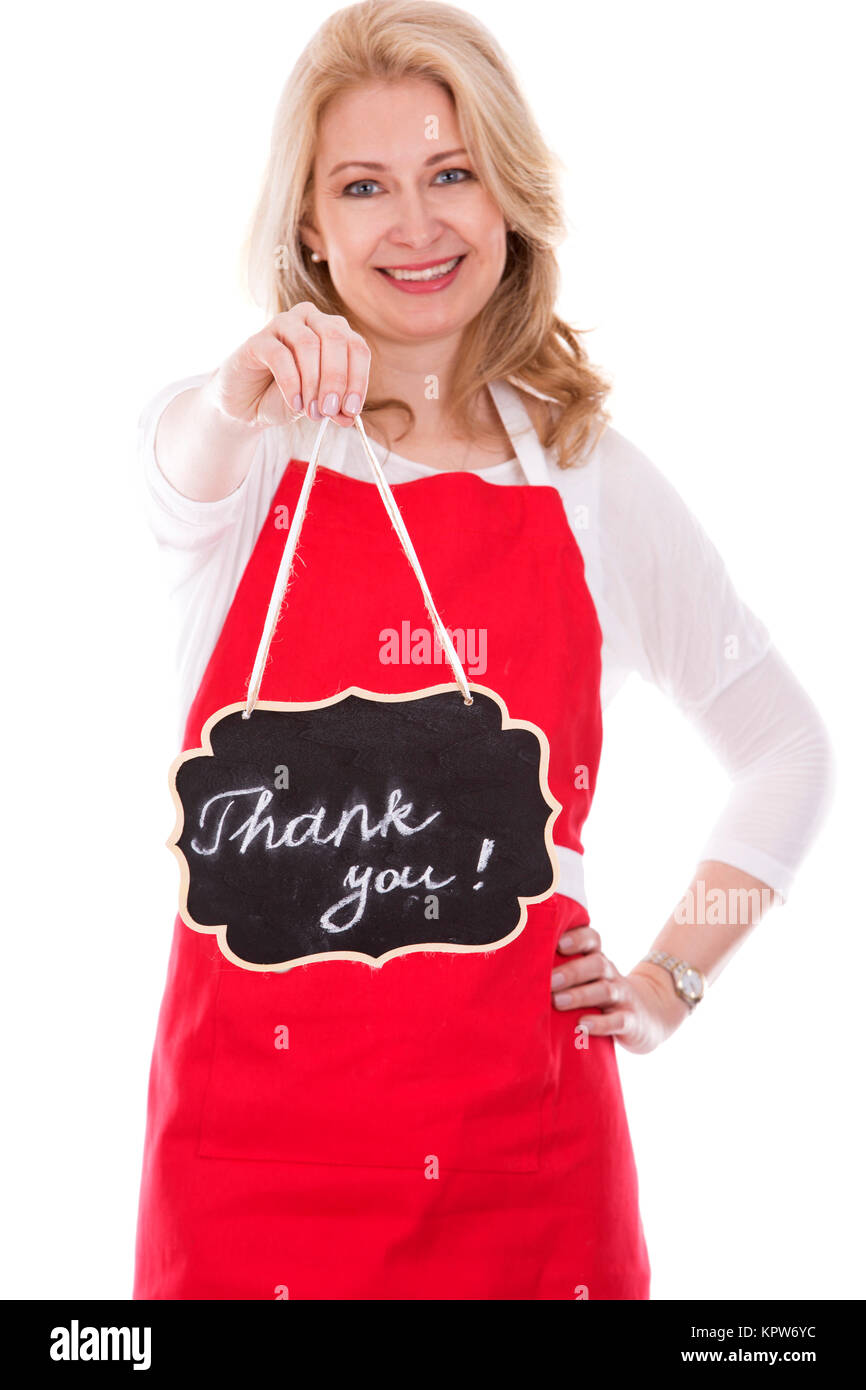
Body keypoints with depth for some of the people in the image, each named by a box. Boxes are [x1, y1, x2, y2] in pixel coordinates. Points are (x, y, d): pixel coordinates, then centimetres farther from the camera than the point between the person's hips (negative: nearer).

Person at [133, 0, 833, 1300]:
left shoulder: (591, 477, 5)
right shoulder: (248, 450, 1)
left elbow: (787, 748, 15)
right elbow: (184, 469, -25)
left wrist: (671, 980, 7)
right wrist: (245, 395, -47)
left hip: (518, 1117, 1)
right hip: (263, 1103, -1)